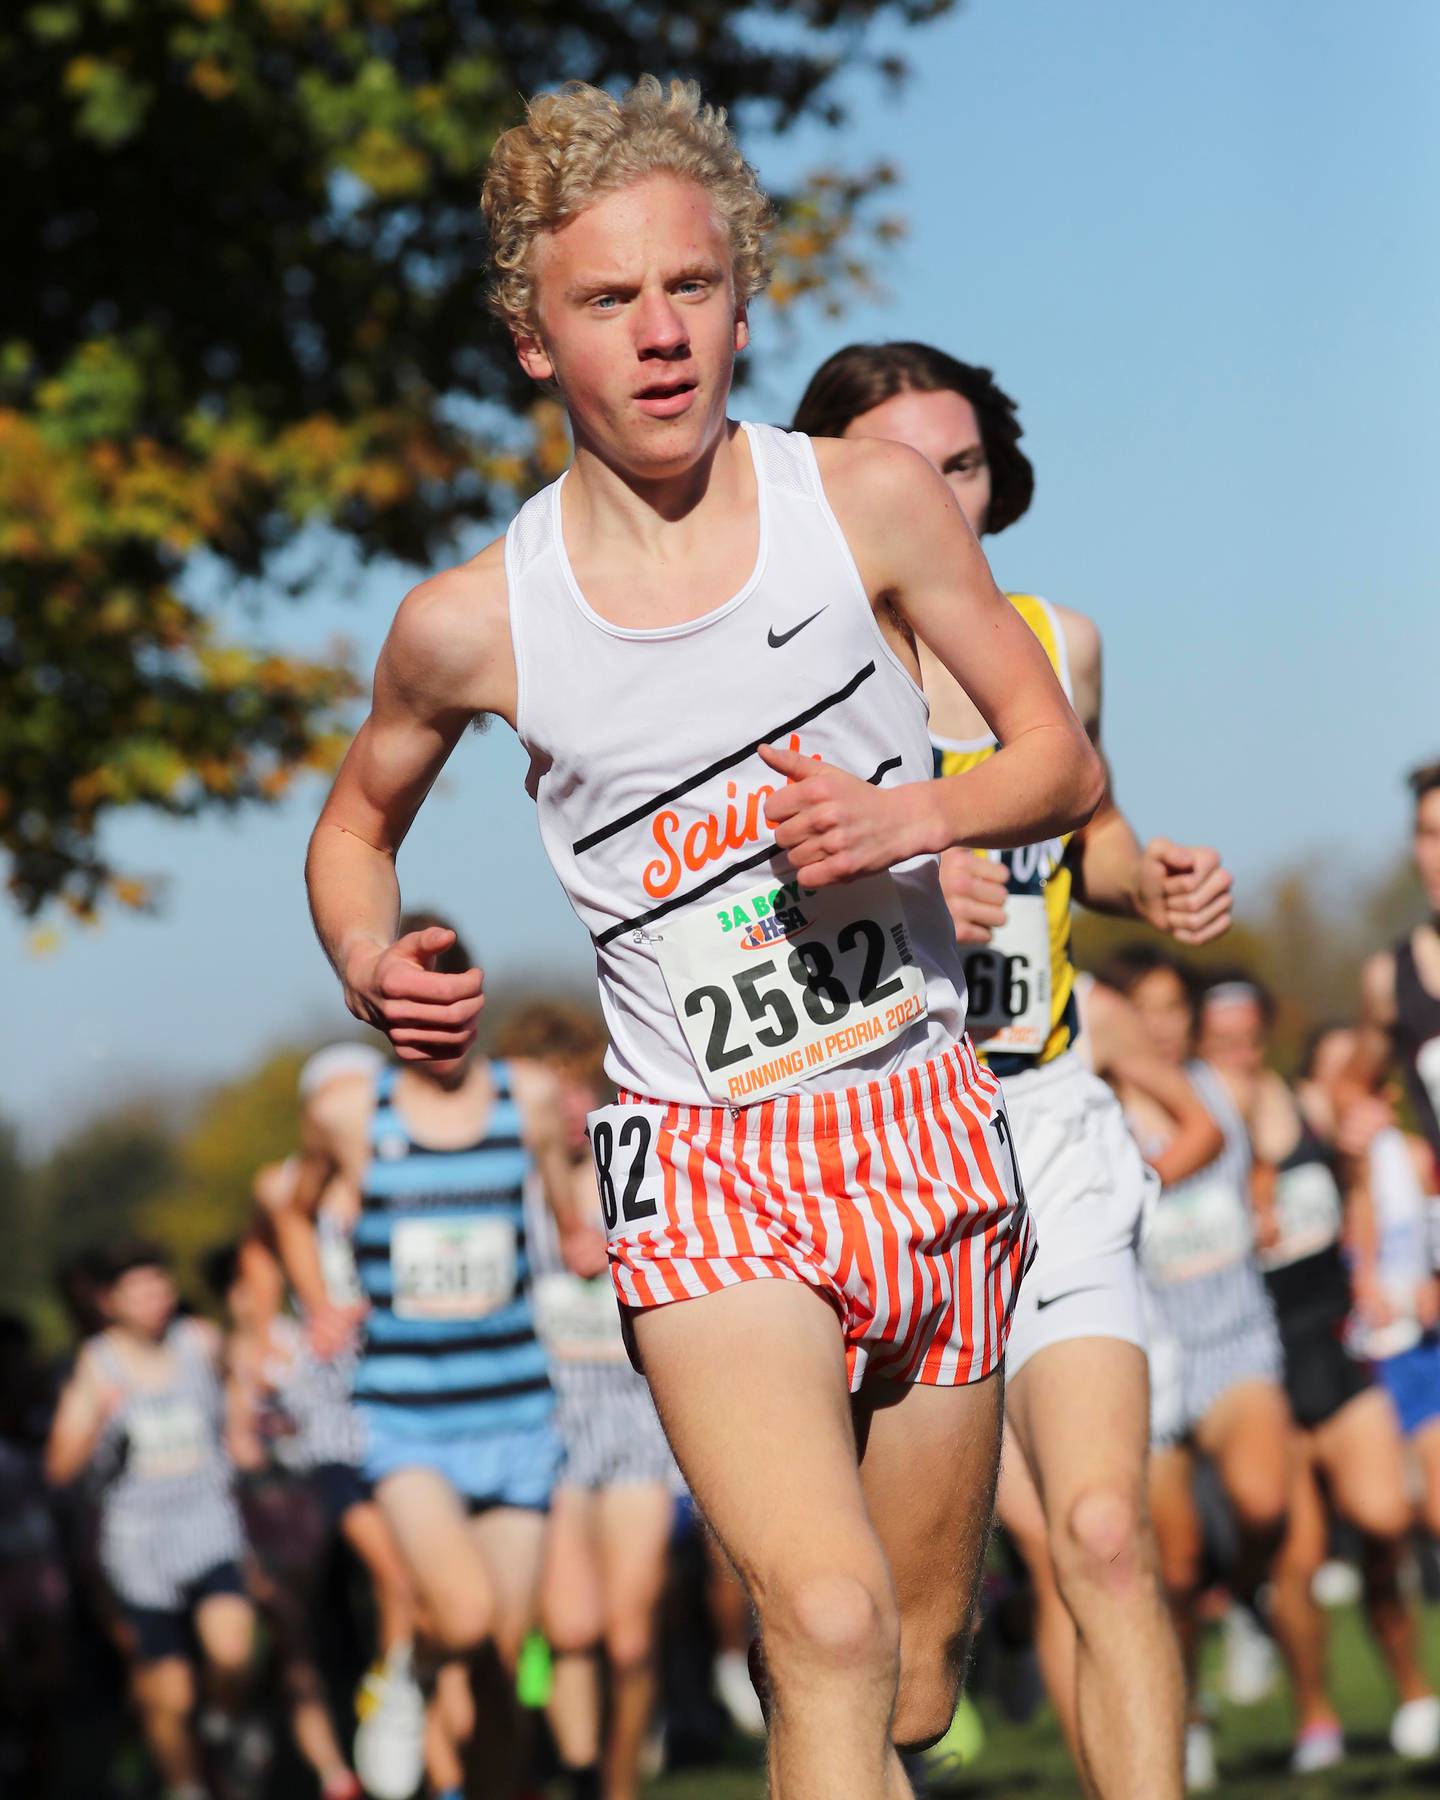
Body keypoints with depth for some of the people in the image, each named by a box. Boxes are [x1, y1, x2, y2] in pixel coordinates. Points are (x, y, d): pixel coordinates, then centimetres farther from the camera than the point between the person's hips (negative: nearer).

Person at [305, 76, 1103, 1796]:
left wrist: (909, 816, -15)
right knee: (829, 1626, -24)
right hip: (701, 1159, -2)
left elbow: (1065, 763, 5)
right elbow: (354, 824, 16)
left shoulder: (873, 503, -3)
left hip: (928, 1133, 2)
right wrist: (373, 968, -5)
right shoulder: (472, 622, -4)